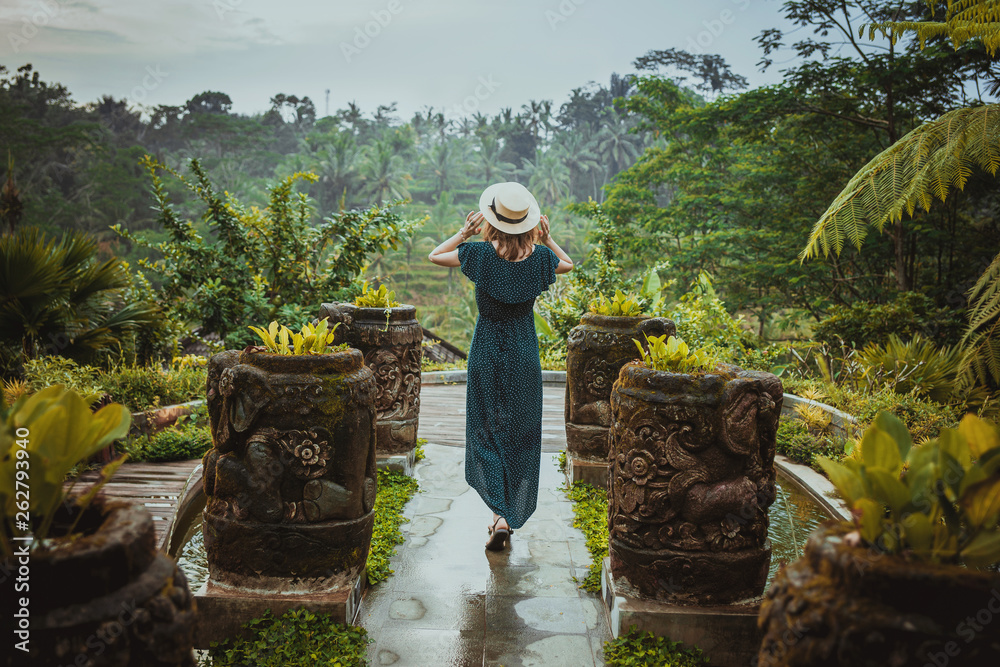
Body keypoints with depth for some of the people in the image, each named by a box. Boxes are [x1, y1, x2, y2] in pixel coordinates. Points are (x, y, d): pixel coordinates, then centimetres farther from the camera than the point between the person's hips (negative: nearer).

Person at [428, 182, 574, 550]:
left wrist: (465, 231, 3)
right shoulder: (539, 256, -5)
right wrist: (546, 238, 9)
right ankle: (510, 516, 17)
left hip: (487, 350, -2)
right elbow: (568, 264, 19)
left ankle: (500, 514, -4)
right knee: (520, 433, 11)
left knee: (486, 430, 8)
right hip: (524, 353, 2)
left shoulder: (481, 253, -12)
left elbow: (434, 256, 3)